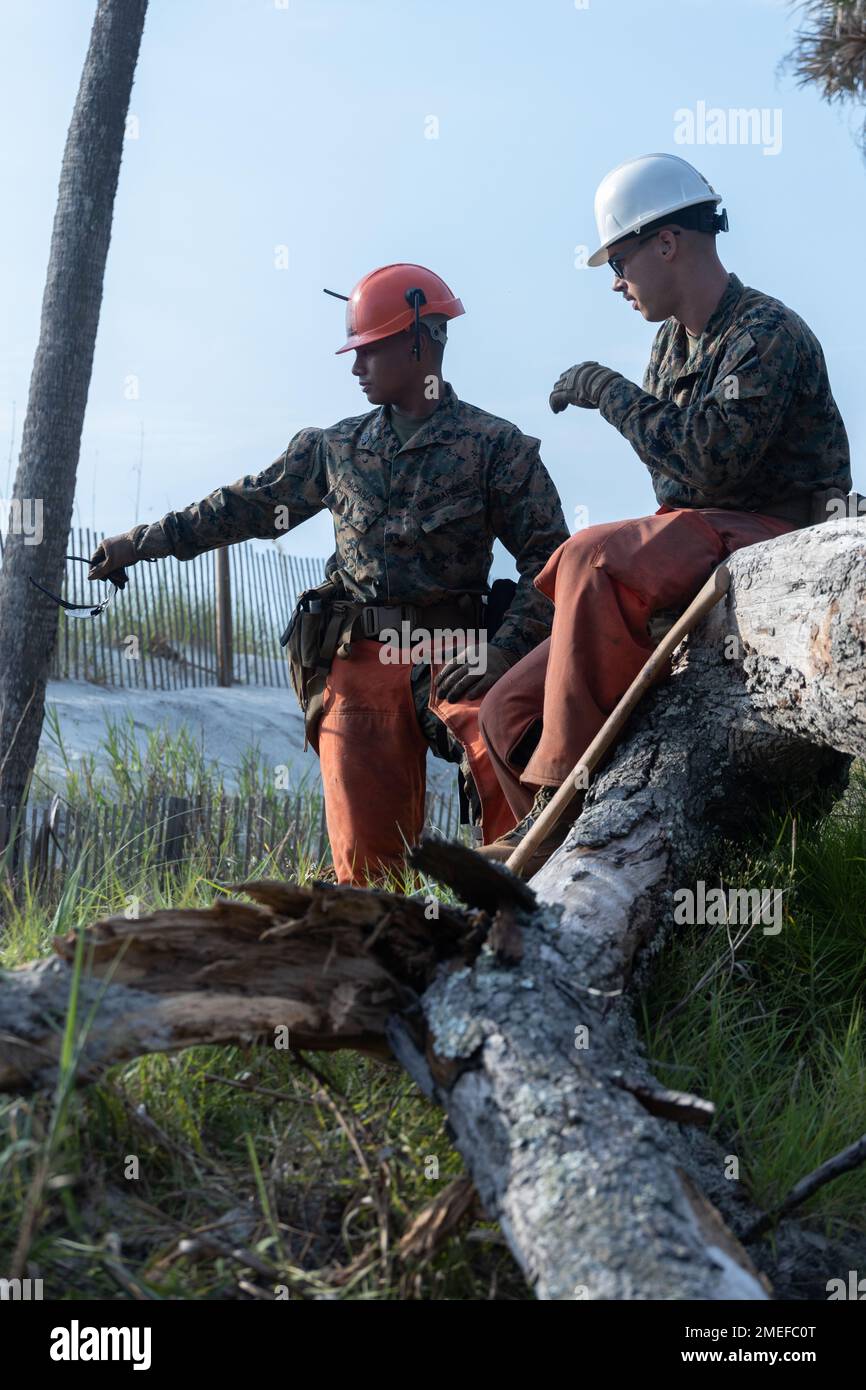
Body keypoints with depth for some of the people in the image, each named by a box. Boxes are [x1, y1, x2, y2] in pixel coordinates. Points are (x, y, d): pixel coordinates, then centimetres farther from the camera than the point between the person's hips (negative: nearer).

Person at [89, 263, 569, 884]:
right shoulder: (334, 448, 17)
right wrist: (140, 543, 24)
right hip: (359, 665, 3)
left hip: (456, 651, -3)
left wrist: (504, 651, -18)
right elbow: (250, 504, 24)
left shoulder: (496, 445, 3)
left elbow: (549, 556, -3)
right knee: (371, 862, -7)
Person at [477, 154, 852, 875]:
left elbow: (713, 458, -24)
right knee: (510, 713, -3)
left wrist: (609, 390, -13)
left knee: (595, 558, -37)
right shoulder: (674, 341, 18)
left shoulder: (768, 332, -9)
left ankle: (560, 809, -34)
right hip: (696, 553, 9)